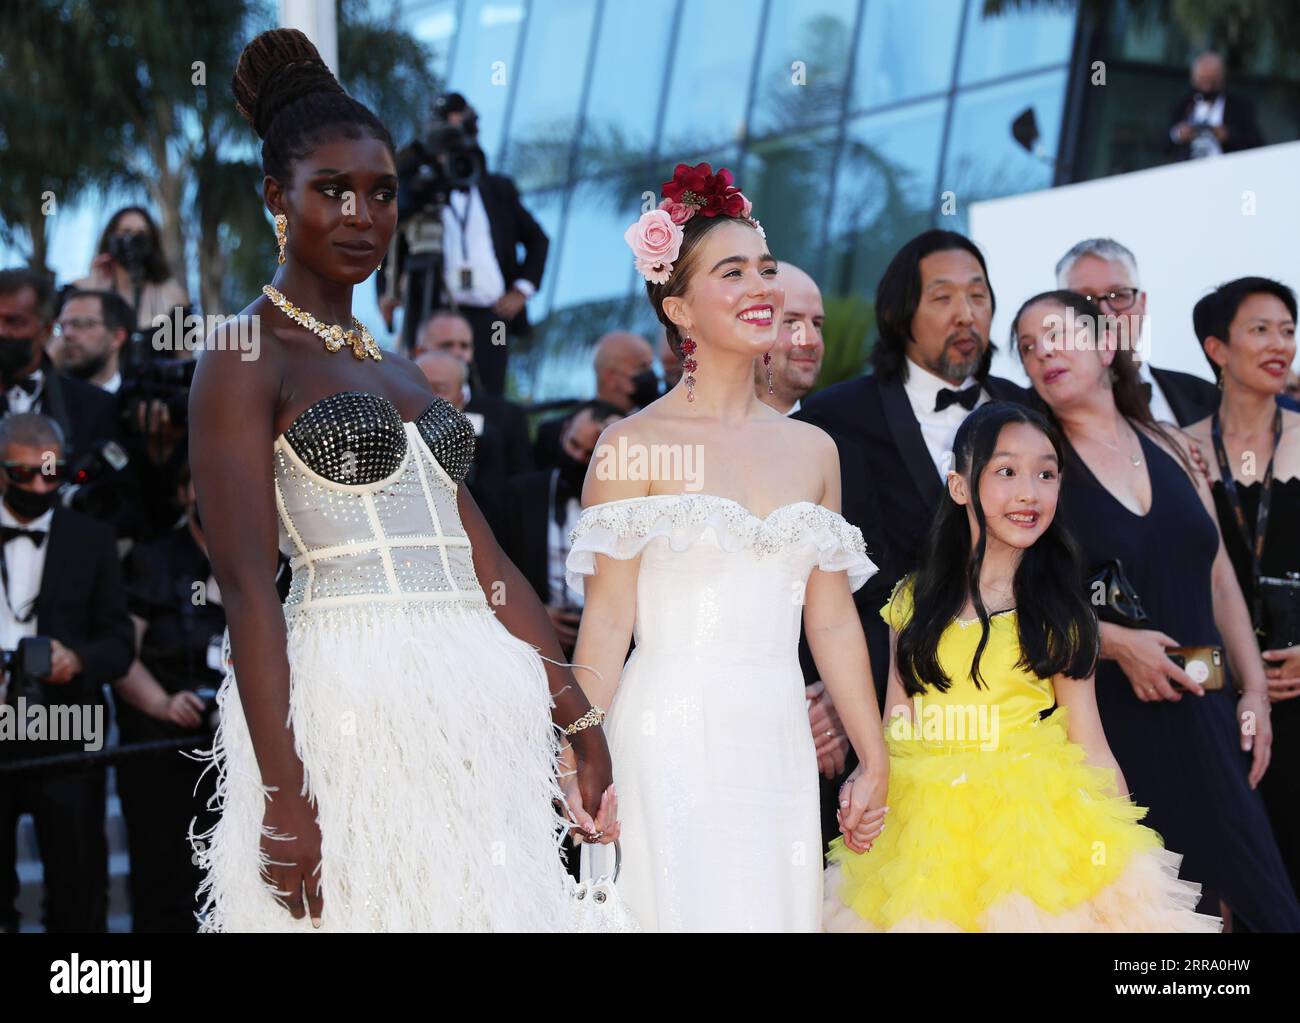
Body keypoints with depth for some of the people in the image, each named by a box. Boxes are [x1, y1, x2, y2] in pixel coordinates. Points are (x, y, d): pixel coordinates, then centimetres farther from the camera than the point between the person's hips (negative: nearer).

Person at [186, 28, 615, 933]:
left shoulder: (396, 372, 19)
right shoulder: (246, 357, -3)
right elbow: (246, 585, -12)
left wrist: (582, 724, 12)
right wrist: (283, 795, -19)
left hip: (473, 719, 7)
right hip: (356, 712, -7)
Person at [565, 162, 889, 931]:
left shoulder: (812, 449, 12)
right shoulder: (635, 446, -2)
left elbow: (833, 622, 14)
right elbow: (606, 621, -7)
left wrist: (875, 762, 12)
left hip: (780, 746, 5)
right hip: (672, 743, -5)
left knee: (779, 907, 6)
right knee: (689, 908, -5)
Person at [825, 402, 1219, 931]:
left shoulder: (1059, 614, -1)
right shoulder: (913, 600, 3)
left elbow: (1089, 746, -2)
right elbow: (890, 730, 9)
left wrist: (1129, 851, -7)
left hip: (1033, 834, -2)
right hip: (925, 830, 2)